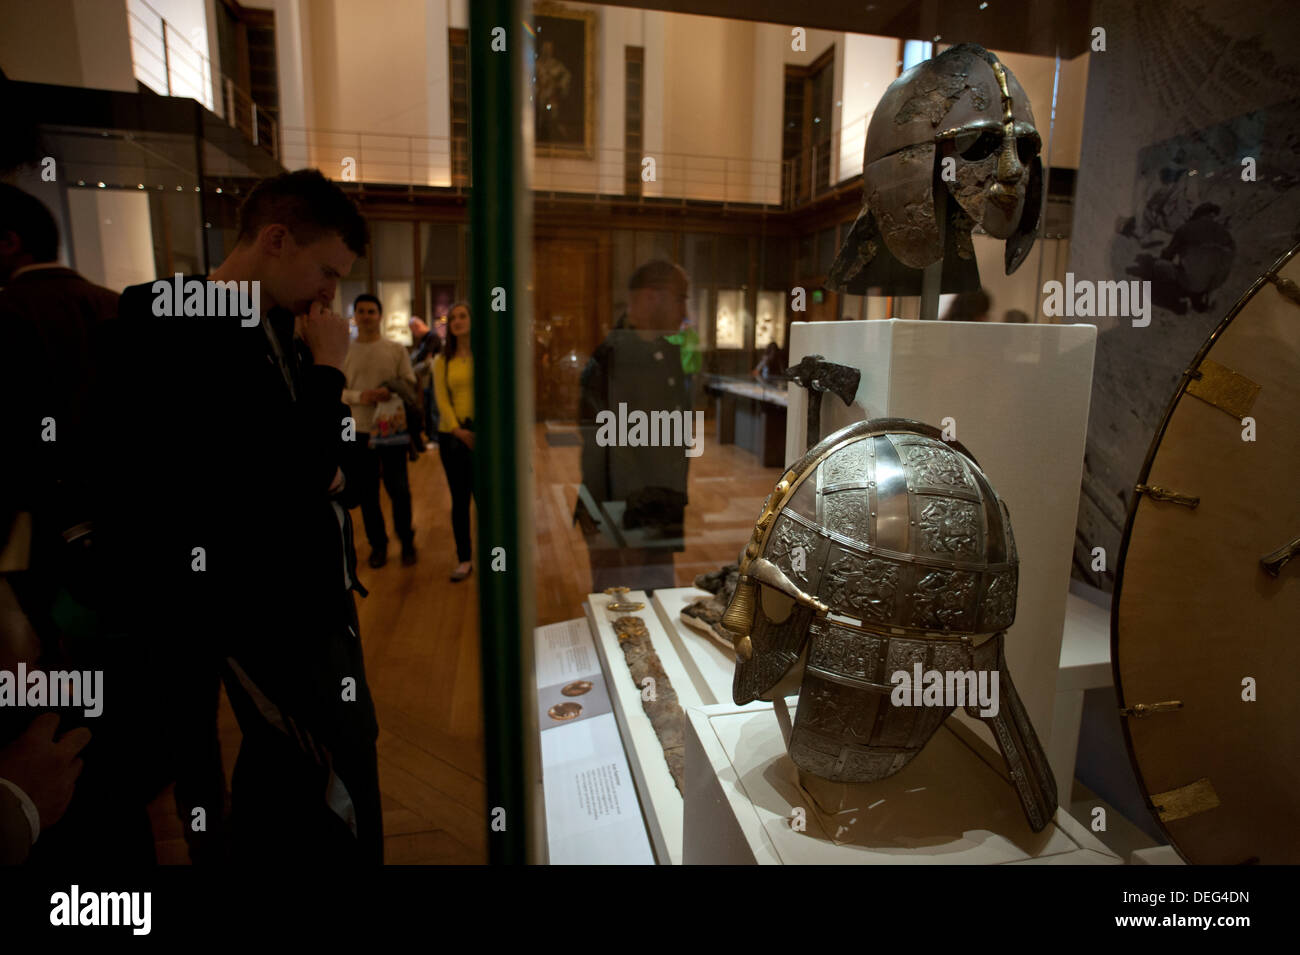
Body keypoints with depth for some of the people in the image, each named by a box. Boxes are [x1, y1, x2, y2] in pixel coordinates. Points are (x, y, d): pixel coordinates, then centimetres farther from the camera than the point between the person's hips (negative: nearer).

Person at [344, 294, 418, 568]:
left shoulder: (396, 349, 2)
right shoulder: (344, 352, 4)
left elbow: (410, 383, 0)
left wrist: (394, 392, -21)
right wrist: (360, 396, -17)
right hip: (359, 430, 1)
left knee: (398, 489, 4)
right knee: (367, 491, 9)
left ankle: (406, 542, 22)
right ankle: (378, 544, 25)